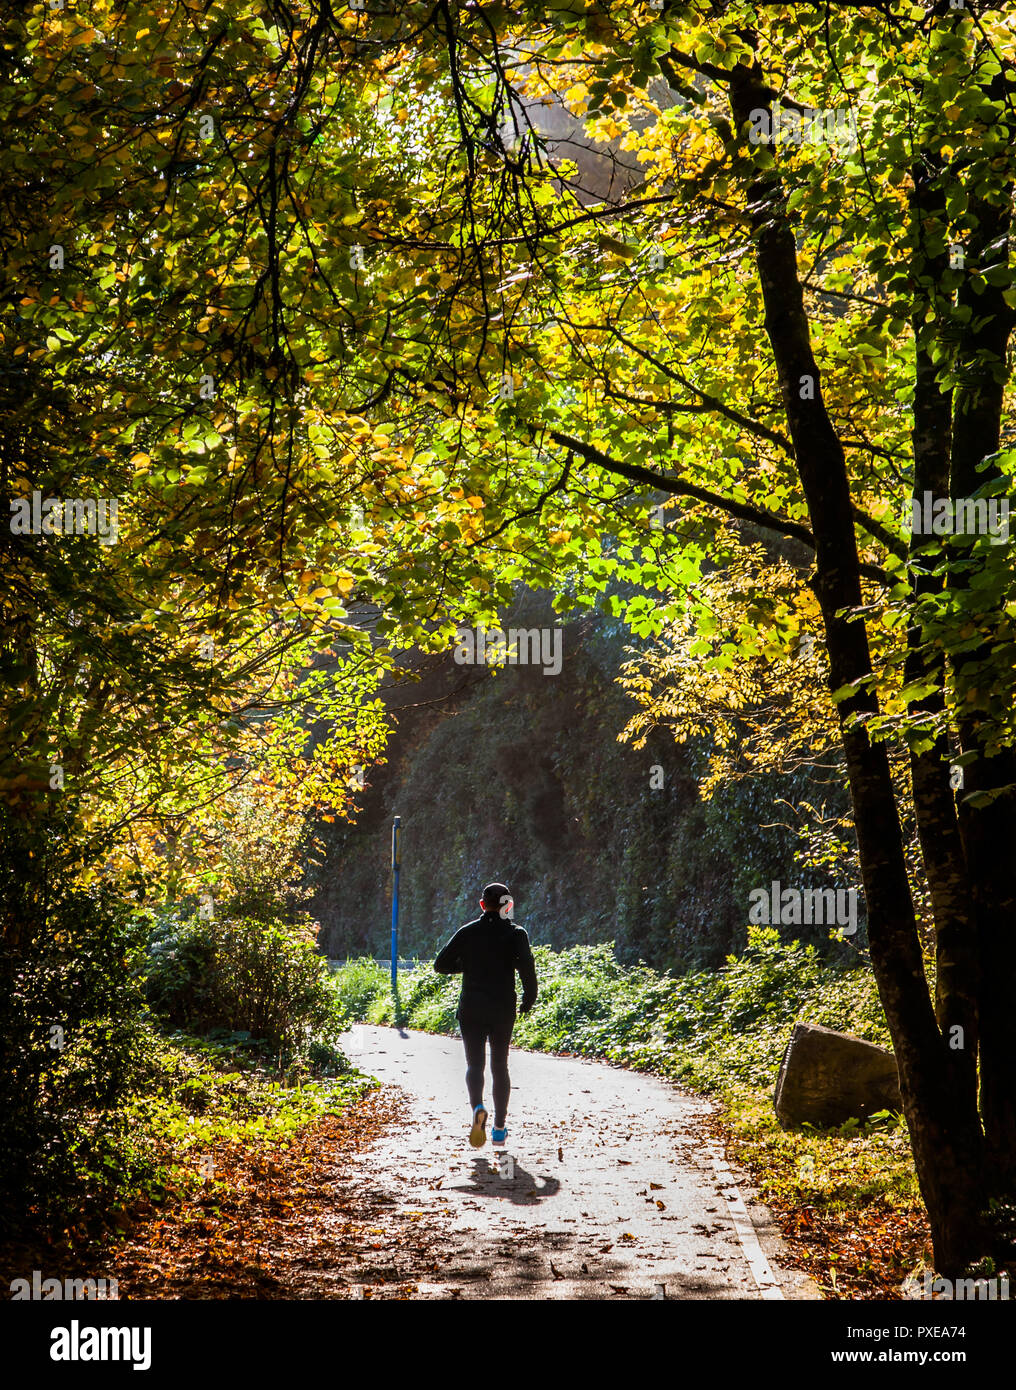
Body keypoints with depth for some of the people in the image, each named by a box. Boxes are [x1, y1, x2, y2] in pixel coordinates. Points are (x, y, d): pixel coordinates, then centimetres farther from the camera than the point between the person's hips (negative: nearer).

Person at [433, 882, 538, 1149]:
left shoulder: (467, 932, 1)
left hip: (471, 1009, 0)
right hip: (503, 1009, 0)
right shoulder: (515, 934, -4)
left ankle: (478, 1107, -23)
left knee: (474, 1064, 6)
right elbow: (526, 967, -16)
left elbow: (441, 964, 0)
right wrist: (529, 999, -2)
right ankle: (499, 1128, 12)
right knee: (499, 1066, 12)